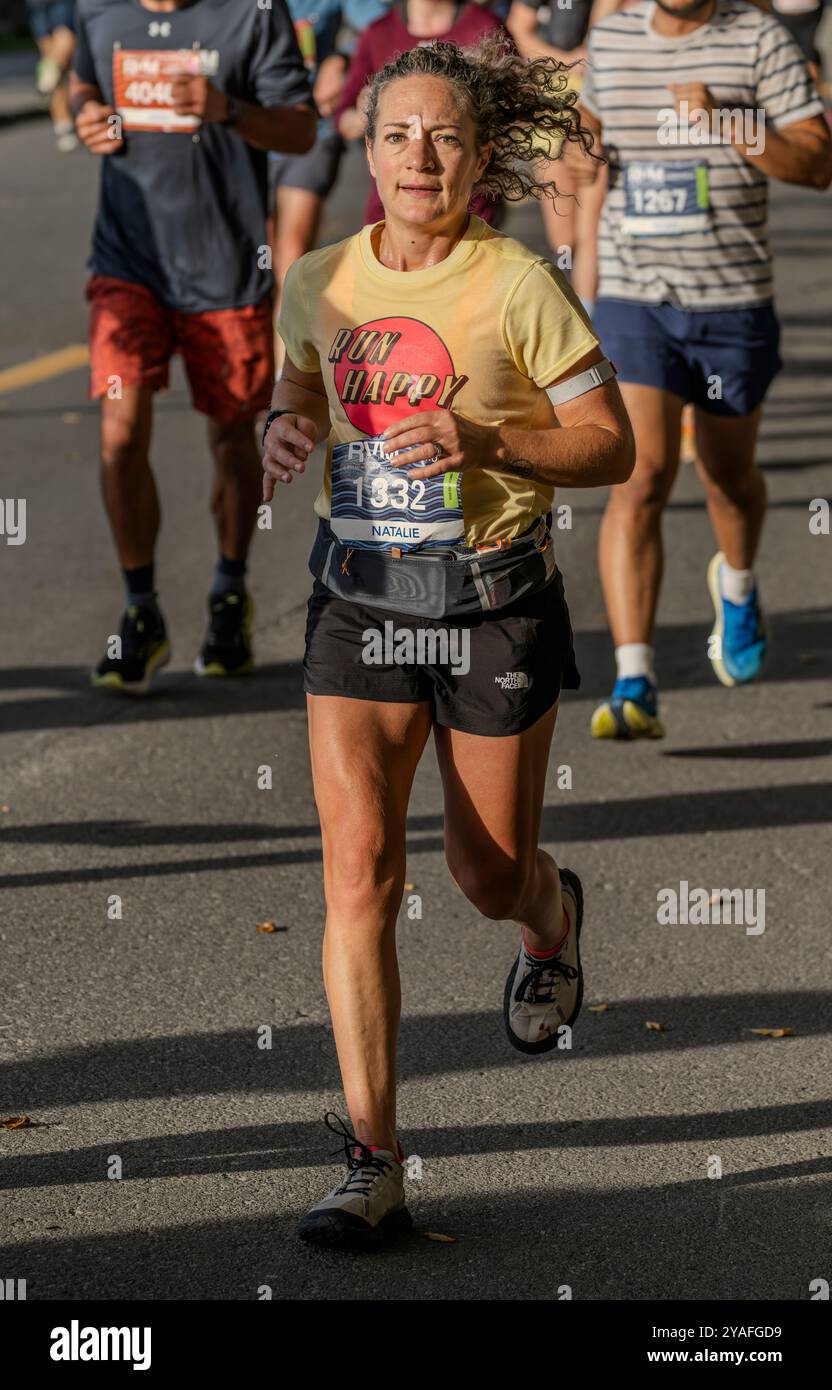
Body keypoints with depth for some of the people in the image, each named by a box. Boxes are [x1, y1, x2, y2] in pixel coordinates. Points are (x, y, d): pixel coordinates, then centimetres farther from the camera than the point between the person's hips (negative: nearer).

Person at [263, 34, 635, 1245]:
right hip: (359, 602, 2)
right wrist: (285, 434, -3)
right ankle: (374, 1168, -9)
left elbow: (612, 448, -7)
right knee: (359, 869, -11)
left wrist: (479, 440, -22)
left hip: (496, 602, -2)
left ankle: (552, 915, 51)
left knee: (490, 873, 10)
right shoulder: (318, 282, 1)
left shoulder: (519, 286, -11)